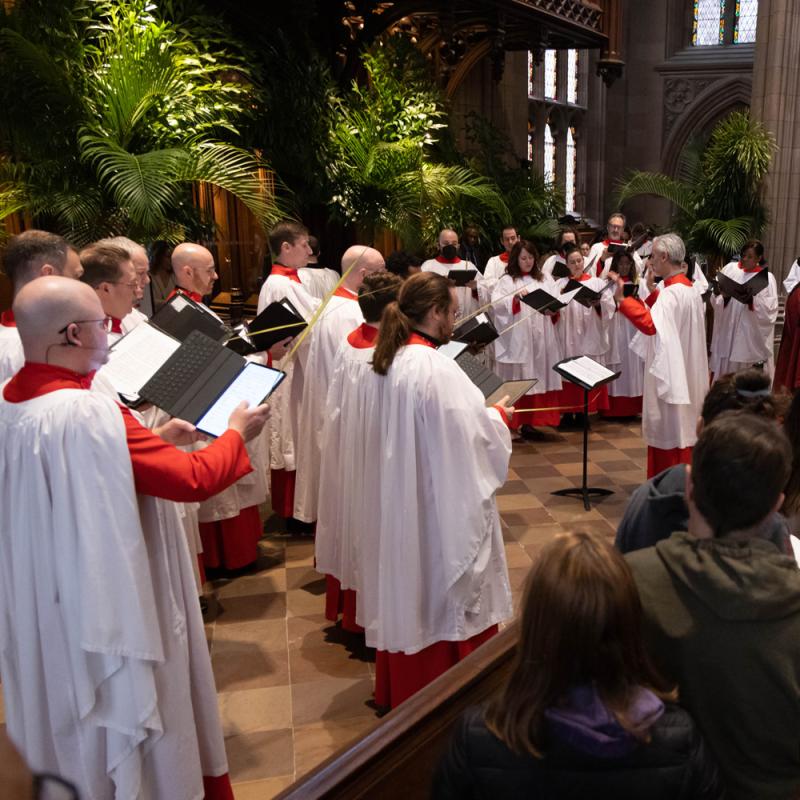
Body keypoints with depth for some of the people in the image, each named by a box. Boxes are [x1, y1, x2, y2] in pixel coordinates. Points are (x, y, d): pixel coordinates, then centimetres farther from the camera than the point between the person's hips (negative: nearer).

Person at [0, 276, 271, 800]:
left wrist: (155, 440, 15)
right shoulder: (88, 413, -29)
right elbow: (194, 479, -25)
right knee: (130, 714, 14)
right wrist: (238, 431, -7)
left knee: (68, 727, 27)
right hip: (107, 607, -8)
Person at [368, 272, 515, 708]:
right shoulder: (437, 369, -24)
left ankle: (405, 688, 38)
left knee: (414, 592, 21)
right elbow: (475, 436, -20)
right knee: (448, 595, 8)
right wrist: (498, 416, 0)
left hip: (406, 500, 9)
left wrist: (482, 414, 14)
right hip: (445, 504, -9)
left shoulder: (396, 359, 4)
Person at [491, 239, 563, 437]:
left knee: (541, 377, 4)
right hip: (518, 339, -4)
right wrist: (515, 299, -25)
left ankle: (533, 420, 11)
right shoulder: (507, 281, 3)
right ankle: (522, 422, 2)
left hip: (542, 338, 4)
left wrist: (553, 310, -15)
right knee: (521, 380, -1)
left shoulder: (545, 279, 14)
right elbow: (496, 302, -11)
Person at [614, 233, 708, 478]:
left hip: (670, 374, -10)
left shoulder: (672, 292, -22)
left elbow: (651, 324, -36)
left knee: (668, 431, -2)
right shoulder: (688, 288, 10)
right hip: (683, 373, 10)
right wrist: (652, 291, 16)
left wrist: (622, 299, -30)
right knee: (679, 429, 16)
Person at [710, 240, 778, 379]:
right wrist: (723, 295, -17)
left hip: (751, 334, -3)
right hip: (727, 330, 3)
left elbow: (770, 309, -8)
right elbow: (715, 299, 5)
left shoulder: (766, 277, -3)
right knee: (724, 366, 8)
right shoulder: (730, 268, 5)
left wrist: (753, 299, -23)